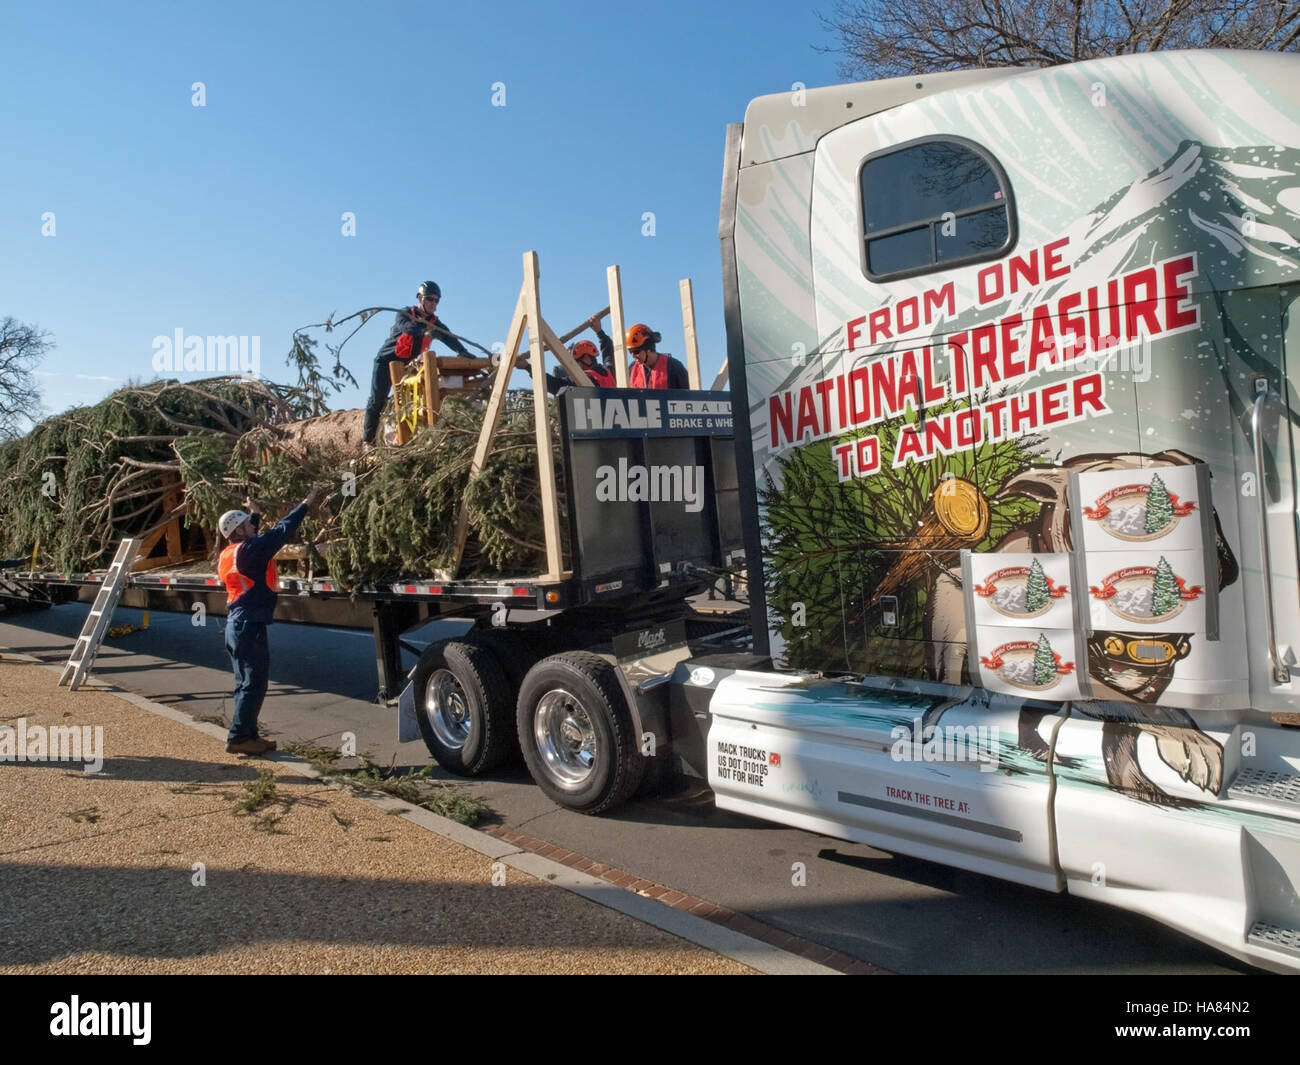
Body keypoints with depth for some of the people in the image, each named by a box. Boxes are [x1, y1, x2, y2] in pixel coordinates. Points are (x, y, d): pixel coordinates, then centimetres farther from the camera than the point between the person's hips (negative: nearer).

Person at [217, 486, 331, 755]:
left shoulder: (228, 555, 12)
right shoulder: (248, 550, -15)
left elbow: (251, 535, 31)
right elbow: (281, 531, -18)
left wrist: (253, 512, 42)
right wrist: (306, 504, -14)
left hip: (236, 624, 10)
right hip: (250, 625, -10)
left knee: (247, 683, 15)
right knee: (253, 683, -4)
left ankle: (247, 735, 21)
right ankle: (239, 738, -1)